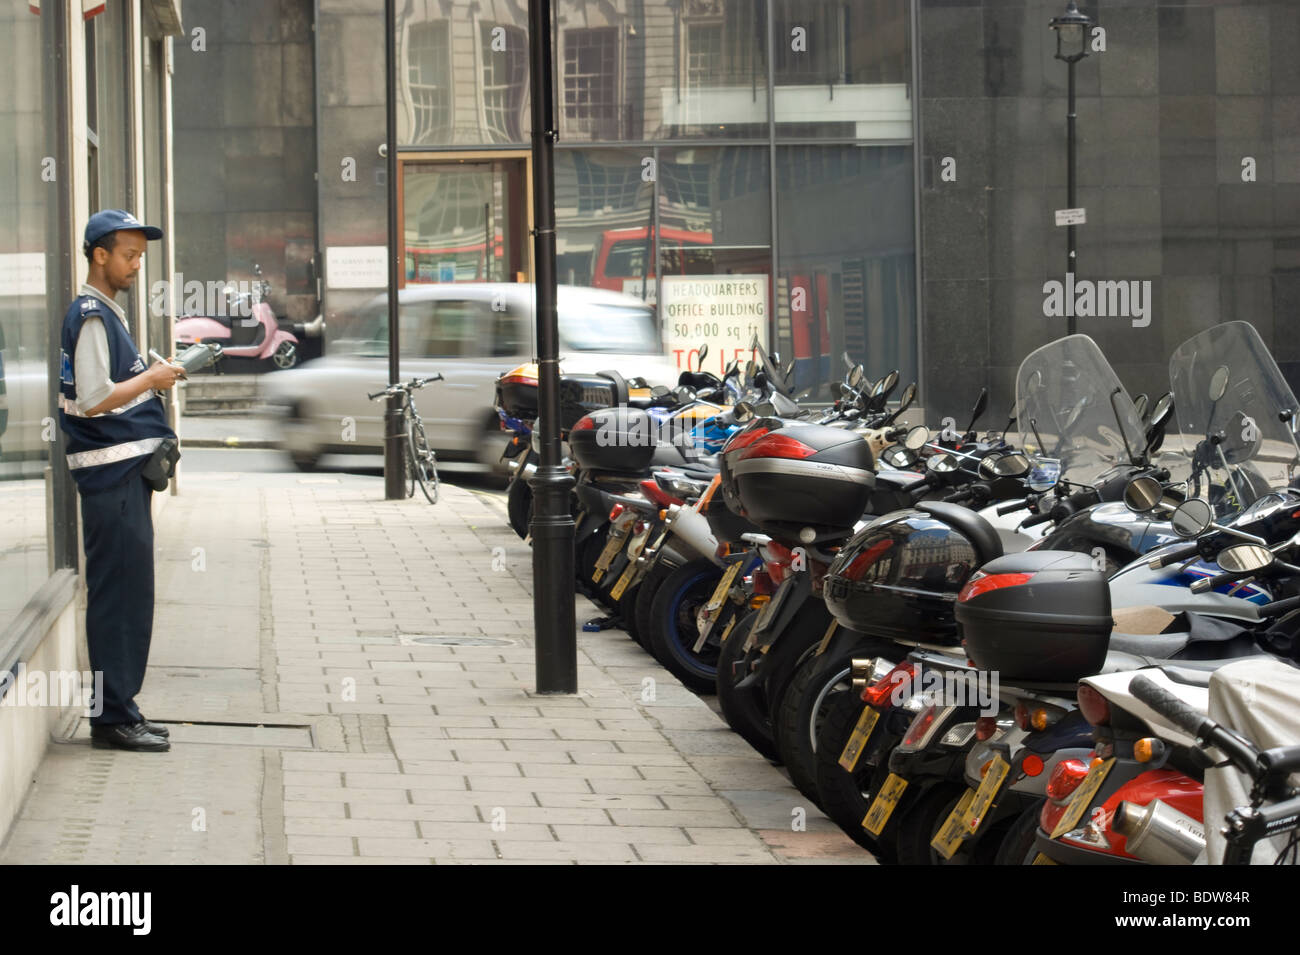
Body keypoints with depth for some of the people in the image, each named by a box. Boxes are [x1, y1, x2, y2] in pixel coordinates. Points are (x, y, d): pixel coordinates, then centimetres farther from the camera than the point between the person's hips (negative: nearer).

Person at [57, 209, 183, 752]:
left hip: (126, 469, 10)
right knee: (120, 591, -8)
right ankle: (113, 716, -5)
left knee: (126, 593, 12)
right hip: (111, 473, -10)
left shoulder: (105, 312, 18)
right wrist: (152, 378, -13)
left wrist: (152, 381, 14)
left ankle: (118, 710, 18)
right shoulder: (91, 316, -13)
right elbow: (93, 400, -20)